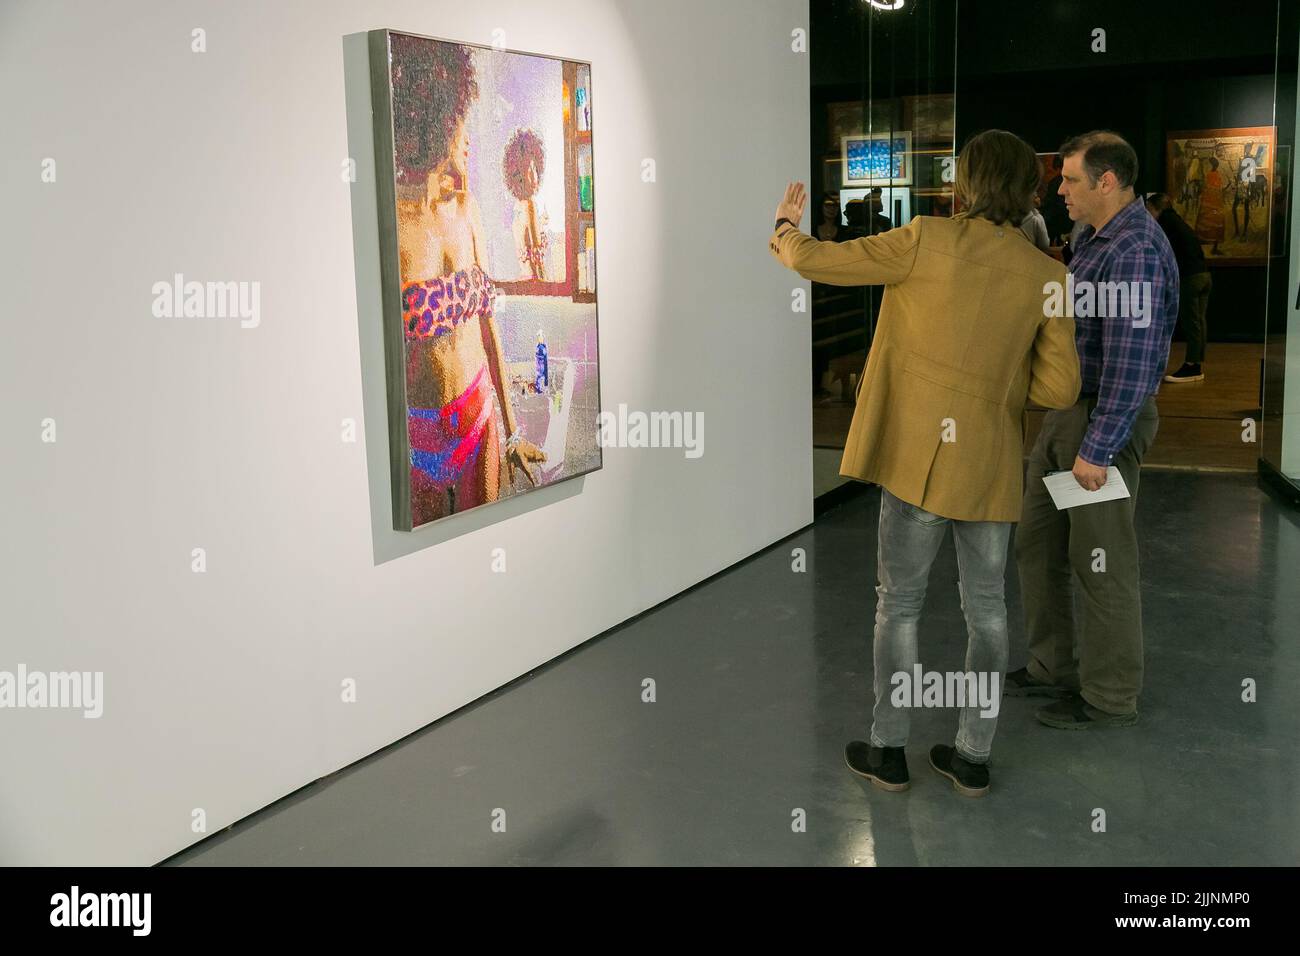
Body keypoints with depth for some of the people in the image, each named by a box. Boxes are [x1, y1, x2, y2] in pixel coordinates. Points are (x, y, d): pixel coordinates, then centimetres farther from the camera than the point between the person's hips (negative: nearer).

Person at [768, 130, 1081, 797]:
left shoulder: (928, 241, -11)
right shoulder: (1047, 274, -2)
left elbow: (814, 260, -7)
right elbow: (1060, 388, -3)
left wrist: (785, 227, 15)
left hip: (919, 455, -3)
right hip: (991, 466, 3)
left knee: (899, 601, 10)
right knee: (985, 606, 14)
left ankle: (887, 750, 19)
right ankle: (973, 756, 23)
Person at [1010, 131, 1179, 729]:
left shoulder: (1136, 252, -21)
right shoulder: (1092, 238, 12)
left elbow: (1131, 362, -24)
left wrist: (1098, 449, -23)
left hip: (1109, 418, -10)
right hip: (1065, 410, 10)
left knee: (1100, 561, 1)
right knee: (1037, 544, 16)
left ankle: (1110, 698, 16)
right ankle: (1051, 669, 31)